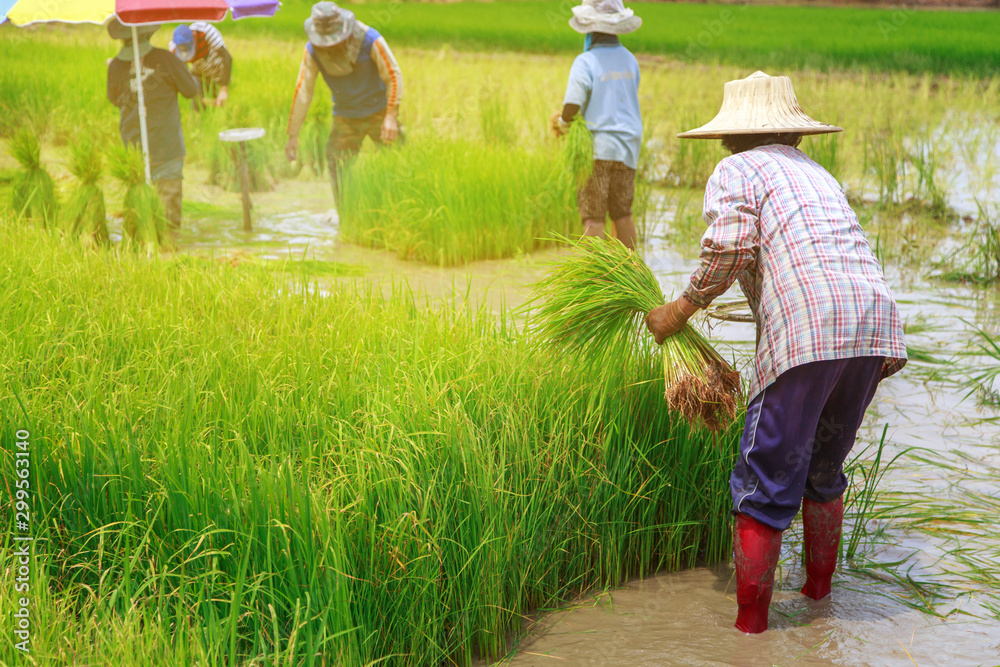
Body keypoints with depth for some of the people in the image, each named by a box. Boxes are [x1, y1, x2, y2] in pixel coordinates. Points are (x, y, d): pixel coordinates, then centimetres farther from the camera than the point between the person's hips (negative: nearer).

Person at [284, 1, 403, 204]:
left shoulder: (370, 39, -22)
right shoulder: (312, 51, -13)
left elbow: (394, 76, -16)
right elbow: (302, 91, -10)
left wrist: (391, 117, -24)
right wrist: (293, 134, -11)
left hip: (378, 111, -2)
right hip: (345, 117, 2)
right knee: (338, 169, -5)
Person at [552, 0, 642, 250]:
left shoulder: (586, 62, -13)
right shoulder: (630, 60, 9)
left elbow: (572, 105, -21)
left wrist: (563, 123, 2)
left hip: (596, 147, -6)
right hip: (628, 145, 6)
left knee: (593, 217, -2)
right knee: (622, 213, 15)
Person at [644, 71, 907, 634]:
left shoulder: (736, 170, 12)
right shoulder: (819, 174, 32)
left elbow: (729, 249, -5)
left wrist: (680, 311, 8)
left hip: (807, 328, -7)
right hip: (878, 321, 7)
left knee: (767, 486, 1)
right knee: (823, 471, 24)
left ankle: (750, 628, 5)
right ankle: (819, 593, 35)